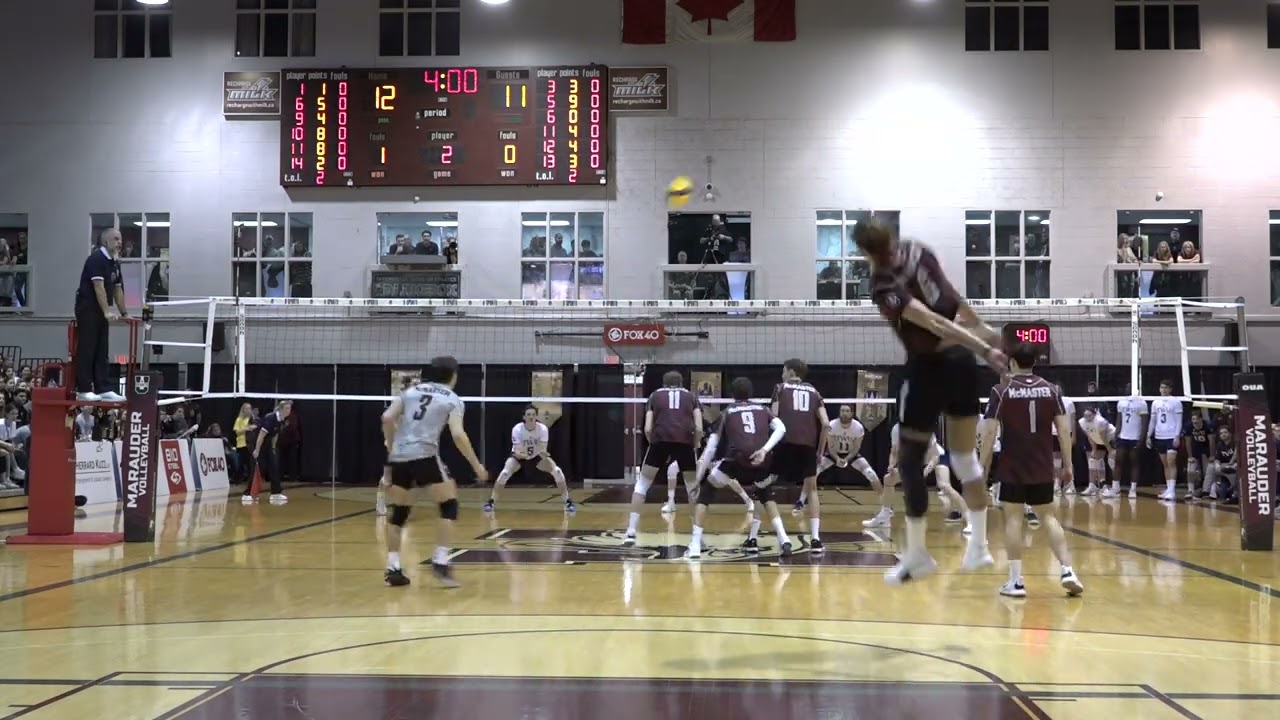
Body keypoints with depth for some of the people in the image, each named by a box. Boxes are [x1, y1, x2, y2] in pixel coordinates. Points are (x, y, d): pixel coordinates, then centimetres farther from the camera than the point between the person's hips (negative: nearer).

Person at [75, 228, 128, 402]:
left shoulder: (115, 263, 12)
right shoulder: (96, 259, -14)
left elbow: (117, 289, 16)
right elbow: (98, 287, -22)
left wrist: (124, 313, 14)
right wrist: (107, 312, -27)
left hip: (102, 311, 9)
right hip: (87, 309, -8)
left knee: (101, 351, 7)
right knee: (86, 350, -5)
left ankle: (103, 390, 8)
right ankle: (83, 391, -2)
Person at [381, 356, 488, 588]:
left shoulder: (411, 391, 18)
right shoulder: (452, 400, 7)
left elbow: (387, 418, 6)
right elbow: (458, 435, -7)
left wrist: (392, 449, 16)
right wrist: (477, 466, 0)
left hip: (399, 456, 5)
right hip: (424, 455, -5)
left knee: (398, 511, 15)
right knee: (449, 505, 7)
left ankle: (393, 568, 10)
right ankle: (440, 562, -4)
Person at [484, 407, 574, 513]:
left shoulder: (543, 429, -26)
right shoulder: (517, 429, -29)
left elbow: (543, 451, -27)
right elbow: (517, 453, -30)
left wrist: (543, 454, -51)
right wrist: (524, 454, -53)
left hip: (537, 457, 1)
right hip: (520, 457, -1)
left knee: (557, 471, -20)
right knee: (505, 473, -28)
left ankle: (568, 501, -5)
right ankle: (491, 501, -10)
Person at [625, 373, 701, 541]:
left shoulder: (655, 395, 23)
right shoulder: (691, 396, 23)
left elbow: (647, 429, 10)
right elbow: (699, 428, 7)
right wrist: (694, 447, 19)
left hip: (661, 439, 0)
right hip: (685, 441, 0)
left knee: (642, 484, 15)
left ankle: (631, 531, 7)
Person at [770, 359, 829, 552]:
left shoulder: (781, 388, 15)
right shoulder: (813, 391, 21)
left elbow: (774, 418, 4)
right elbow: (825, 424, 9)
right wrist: (820, 451, 18)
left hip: (786, 443, -2)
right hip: (808, 445, 2)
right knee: (811, 489, 16)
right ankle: (815, 538, 3)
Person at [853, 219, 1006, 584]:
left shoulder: (883, 286, -20)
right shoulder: (918, 251, 0)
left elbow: (934, 324, -24)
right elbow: (953, 296, 11)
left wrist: (985, 350, -24)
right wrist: (981, 327, 23)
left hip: (929, 367, -7)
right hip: (960, 359, 7)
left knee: (912, 461, 4)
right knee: (965, 458, 13)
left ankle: (917, 556, 8)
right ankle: (978, 547, 18)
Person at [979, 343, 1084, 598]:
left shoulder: (1001, 391, -5)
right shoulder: (1051, 390, 4)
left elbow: (990, 431, -9)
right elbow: (1064, 429, 1)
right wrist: (1067, 464, 8)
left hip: (1013, 469, -3)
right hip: (1043, 469, 3)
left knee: (1013, 519, 3)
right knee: (1049, 517, 11)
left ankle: (1016, 581, 1)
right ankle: (1067, 571, 0)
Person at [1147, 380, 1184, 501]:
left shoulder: (1176, 402, -3)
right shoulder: (1156, 402, 11)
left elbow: (1179, 421, -5)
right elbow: (1152, 420, 16)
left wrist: (1177, 436, -13)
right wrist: (1148, 436, 11)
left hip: (1172, 437, -5)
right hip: (1159, 437, 5)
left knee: (1171, 463, -12)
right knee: (1165, 464, 8)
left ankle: (1172, 490, -15)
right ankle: (1168, 489, 12)